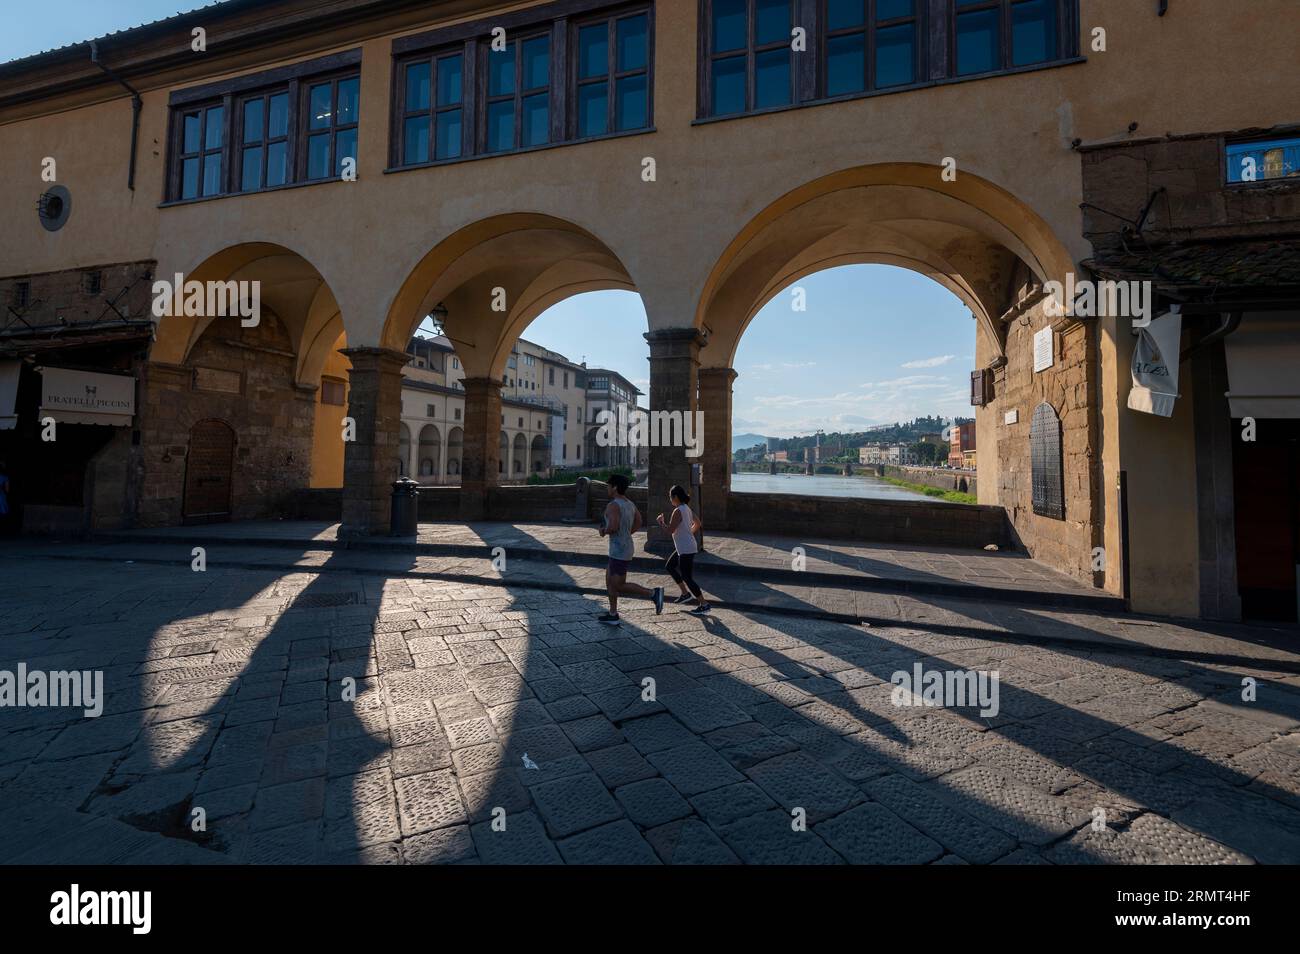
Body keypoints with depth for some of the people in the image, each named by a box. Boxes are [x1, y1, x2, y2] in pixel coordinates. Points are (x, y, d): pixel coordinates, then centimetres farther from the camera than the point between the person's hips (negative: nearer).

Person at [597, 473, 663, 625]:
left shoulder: (613, 505, -18)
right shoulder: (630, 504, 9)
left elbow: (613, 526, -29)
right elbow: (638, 523, 16)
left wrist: (604, 531, -8)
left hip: (620, 551, -10)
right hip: (619, 550, 10)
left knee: (619, 586, -2)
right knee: (609, 580, 17)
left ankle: (653, 593, -5)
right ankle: (612, 615, 24)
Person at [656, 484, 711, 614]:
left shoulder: (678, 511, -19)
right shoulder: (687, 509, 10)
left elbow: (670, 529, -23)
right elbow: (698, 524, 18)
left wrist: (662, 522, -6)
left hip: (686, 549, -10)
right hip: (683, 548, 10)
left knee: (686, 577, -3)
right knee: (670, 567, 22)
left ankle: (704, 605, 2)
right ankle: (686, 593, 26)